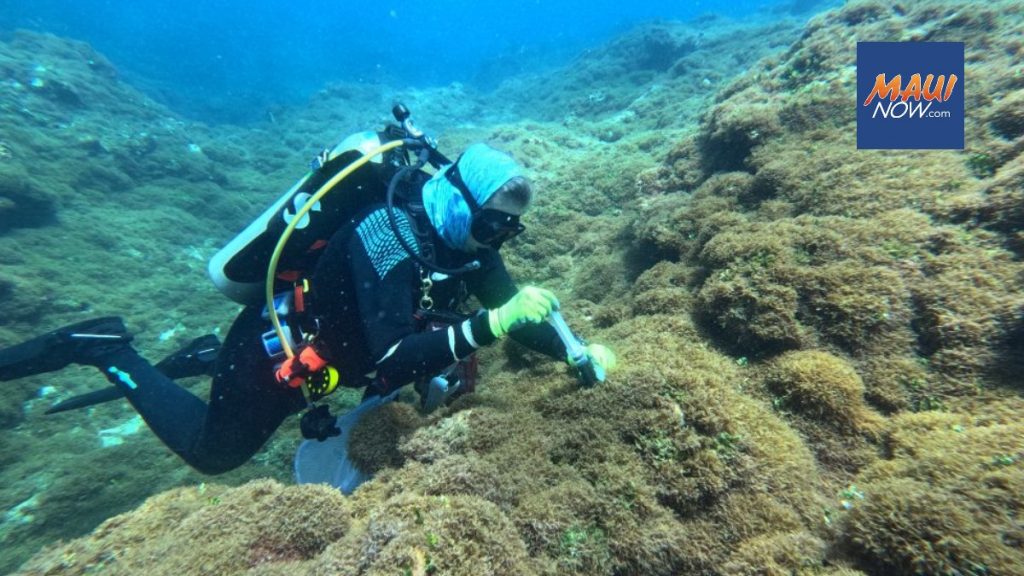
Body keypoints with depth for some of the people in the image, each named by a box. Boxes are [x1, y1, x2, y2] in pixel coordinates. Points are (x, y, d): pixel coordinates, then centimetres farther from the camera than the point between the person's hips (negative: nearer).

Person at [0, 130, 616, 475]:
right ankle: (105, 350, 22)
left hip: (321, 344, 8)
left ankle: (209, 358, 38)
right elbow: (389, 364, -41)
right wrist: (487, 327, -49)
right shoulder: (388, 232, -36)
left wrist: (576, 352, -16)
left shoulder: (462, 236, -11)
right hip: (274, 346, -8)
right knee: (213, 452, 13)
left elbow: (511, 309, -6)